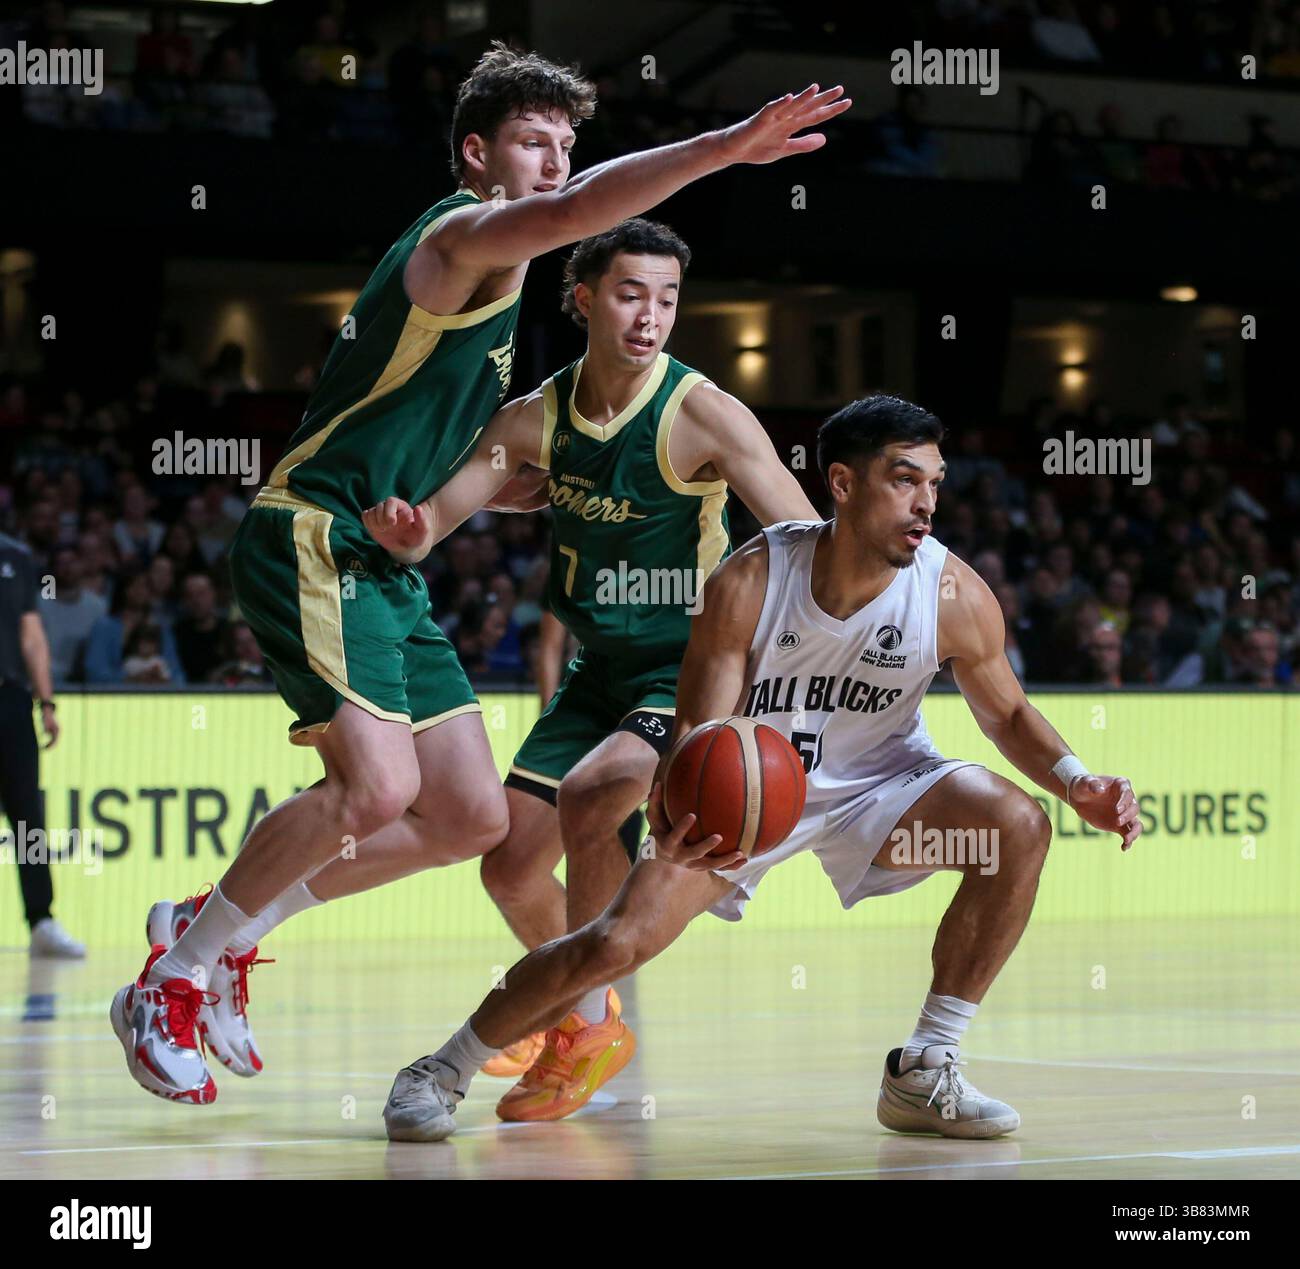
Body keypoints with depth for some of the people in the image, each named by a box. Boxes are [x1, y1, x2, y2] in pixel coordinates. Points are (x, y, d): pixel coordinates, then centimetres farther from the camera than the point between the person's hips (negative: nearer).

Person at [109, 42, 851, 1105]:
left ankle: (220, 931, 16)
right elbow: (580, 210, -32)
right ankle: (170, 978, -6)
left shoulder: (493, 275, 21)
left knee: (472, 817, 5)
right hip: (311, 539, -10)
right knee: (380, 787, -24)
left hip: (384, 568, 10)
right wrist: (727, 146, -39)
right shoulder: (464, 235, -9)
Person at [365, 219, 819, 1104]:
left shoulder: (702, 415, -18)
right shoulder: (537, 419, -2)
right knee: (509, 866, 4)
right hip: (601, 668, 6)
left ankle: (592, 1025, -15)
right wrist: (399, 529, -29)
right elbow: (429, 521, -3)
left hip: (691, 666, -6)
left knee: (591, 791, -31)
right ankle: (571, 1006, 36)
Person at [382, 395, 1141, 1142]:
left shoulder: (955, 595, -21)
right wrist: (679, 815, -44)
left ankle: (924, 1072, -12)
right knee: (616, 944, -16)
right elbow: (700, 729, -22)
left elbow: (1007, 713, -3)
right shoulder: (750, 582, -26)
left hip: (877, 781, 2)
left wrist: (1076, 783, -22)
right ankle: (444, 1071, 9)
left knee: (1020, 827, -23)